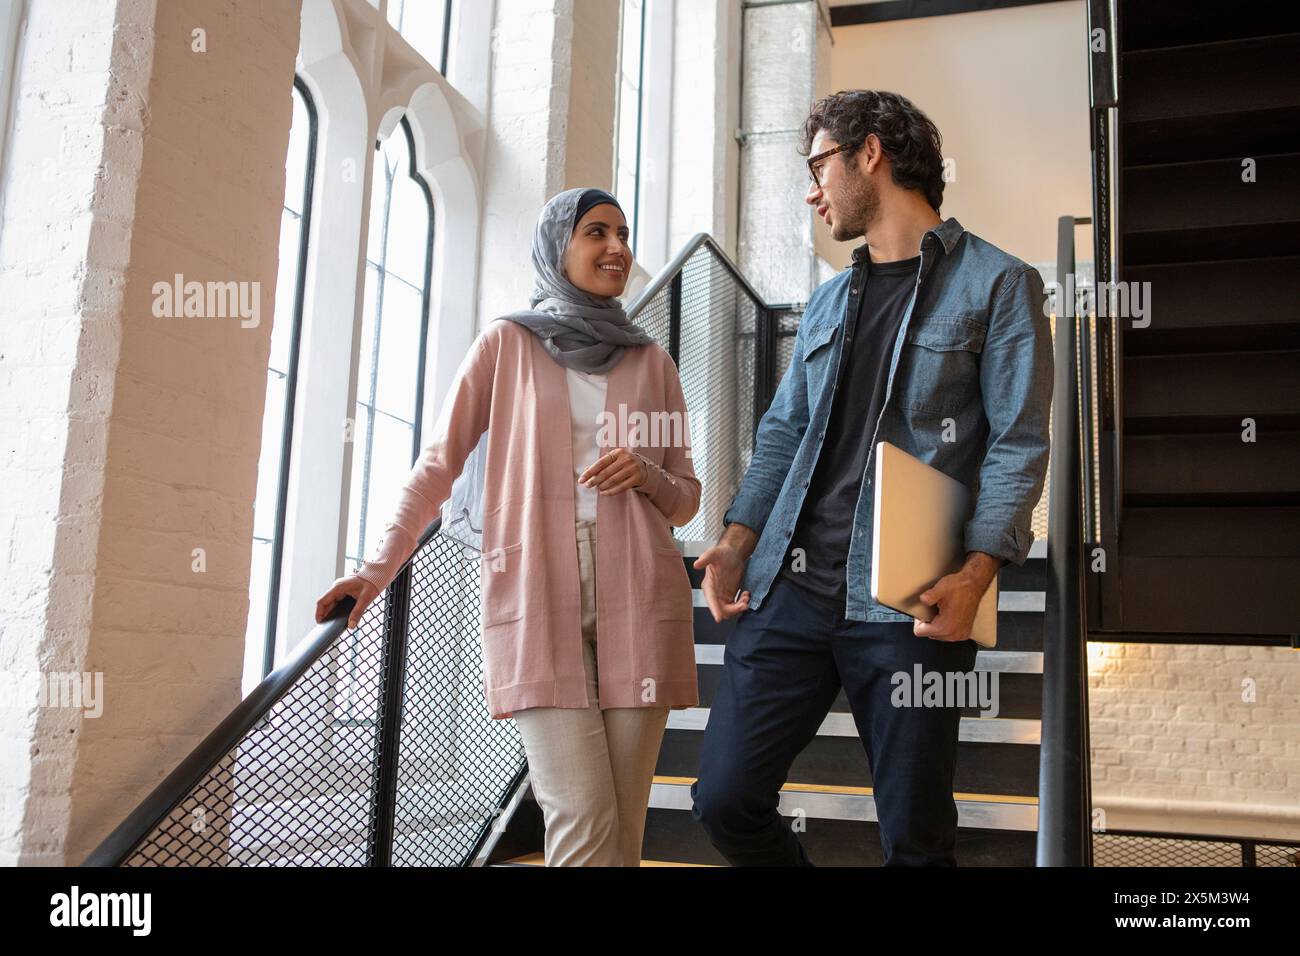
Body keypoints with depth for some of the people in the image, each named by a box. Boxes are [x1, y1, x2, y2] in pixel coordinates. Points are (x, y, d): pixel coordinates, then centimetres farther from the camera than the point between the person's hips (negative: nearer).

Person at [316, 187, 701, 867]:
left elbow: (686, 500, 19)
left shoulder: (651, 362, 17)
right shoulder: (508, 343, 10)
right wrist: (378, 568, -2)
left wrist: (647, 474, -3)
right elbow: (439, 464, 7)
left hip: (638, 601, 3)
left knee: (622, 830, 1)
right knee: (583, 824, -12)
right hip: (537, 599, -2)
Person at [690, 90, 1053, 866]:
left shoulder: (998, 283, 2)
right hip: (791, 589, 6)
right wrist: (740, 539, 3)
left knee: (915, 838, 3)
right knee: (726, 797, 2)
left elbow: (1019, 444, -6)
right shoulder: (829, 301, 21)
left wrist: (977, 571, -19)